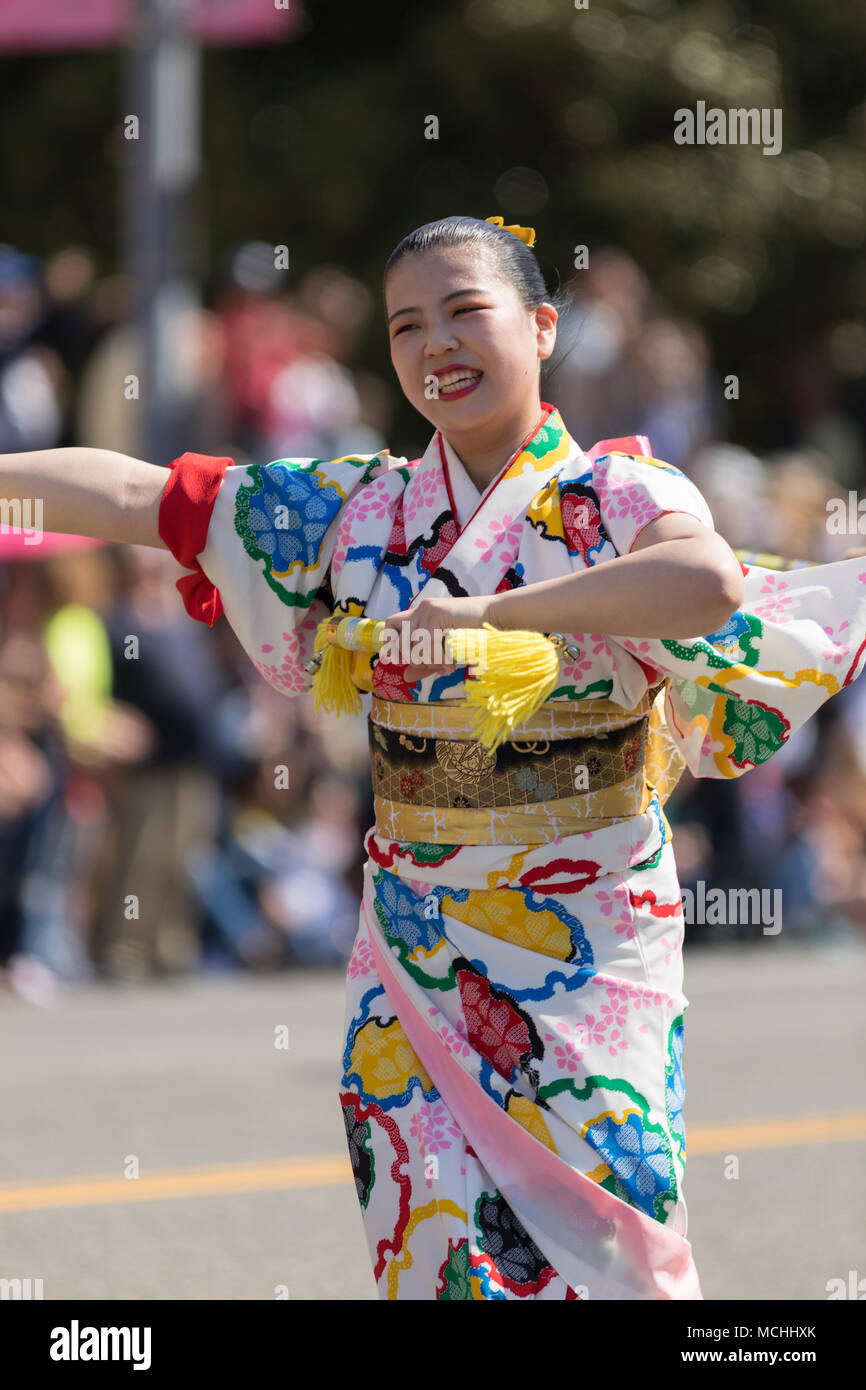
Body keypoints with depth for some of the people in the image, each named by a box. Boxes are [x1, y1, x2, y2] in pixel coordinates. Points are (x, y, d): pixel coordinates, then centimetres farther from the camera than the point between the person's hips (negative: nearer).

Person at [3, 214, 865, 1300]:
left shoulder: (619, 495, -6)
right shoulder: (359, 509, 7)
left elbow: (708, 581, -29)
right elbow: (135, 496, 7)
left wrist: (488, 613, -28)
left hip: (587, 934, -3)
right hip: (414, 941, 3)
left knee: (594, 1243, -3)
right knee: (432, 1239, -1)